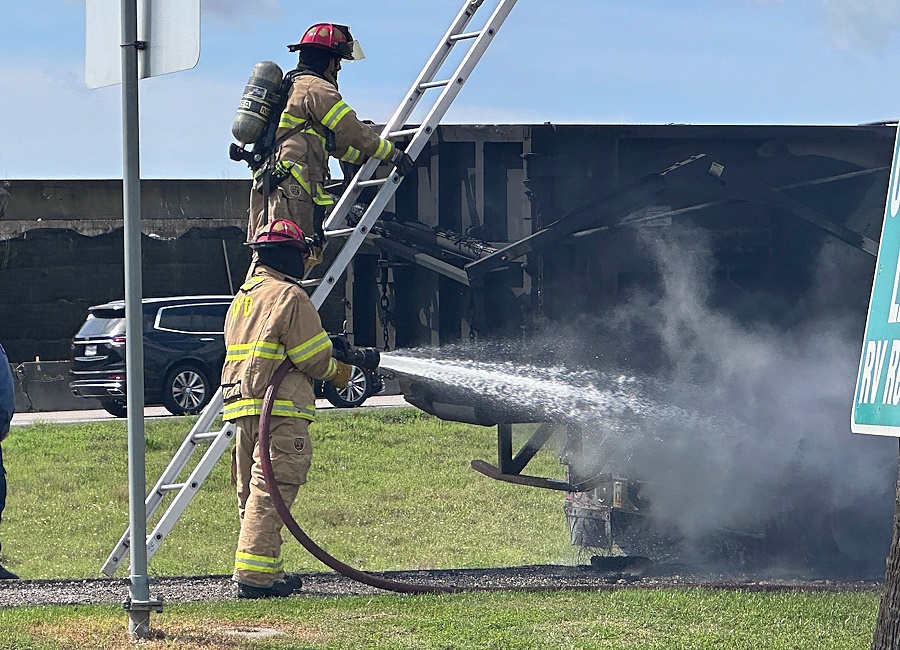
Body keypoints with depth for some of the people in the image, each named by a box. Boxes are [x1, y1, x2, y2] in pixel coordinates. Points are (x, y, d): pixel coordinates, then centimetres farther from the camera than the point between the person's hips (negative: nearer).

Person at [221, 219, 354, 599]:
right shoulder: (289, 296, -8)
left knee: (253, 493, 12)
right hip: (279, 410, -9)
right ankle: (254, 574, -15)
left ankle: (267, 572, 17)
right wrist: (339, 372, 12)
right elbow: (314, 357, -10)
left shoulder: (242, 297, 20)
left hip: (241, 407, 9)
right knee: (270, 492, -10)